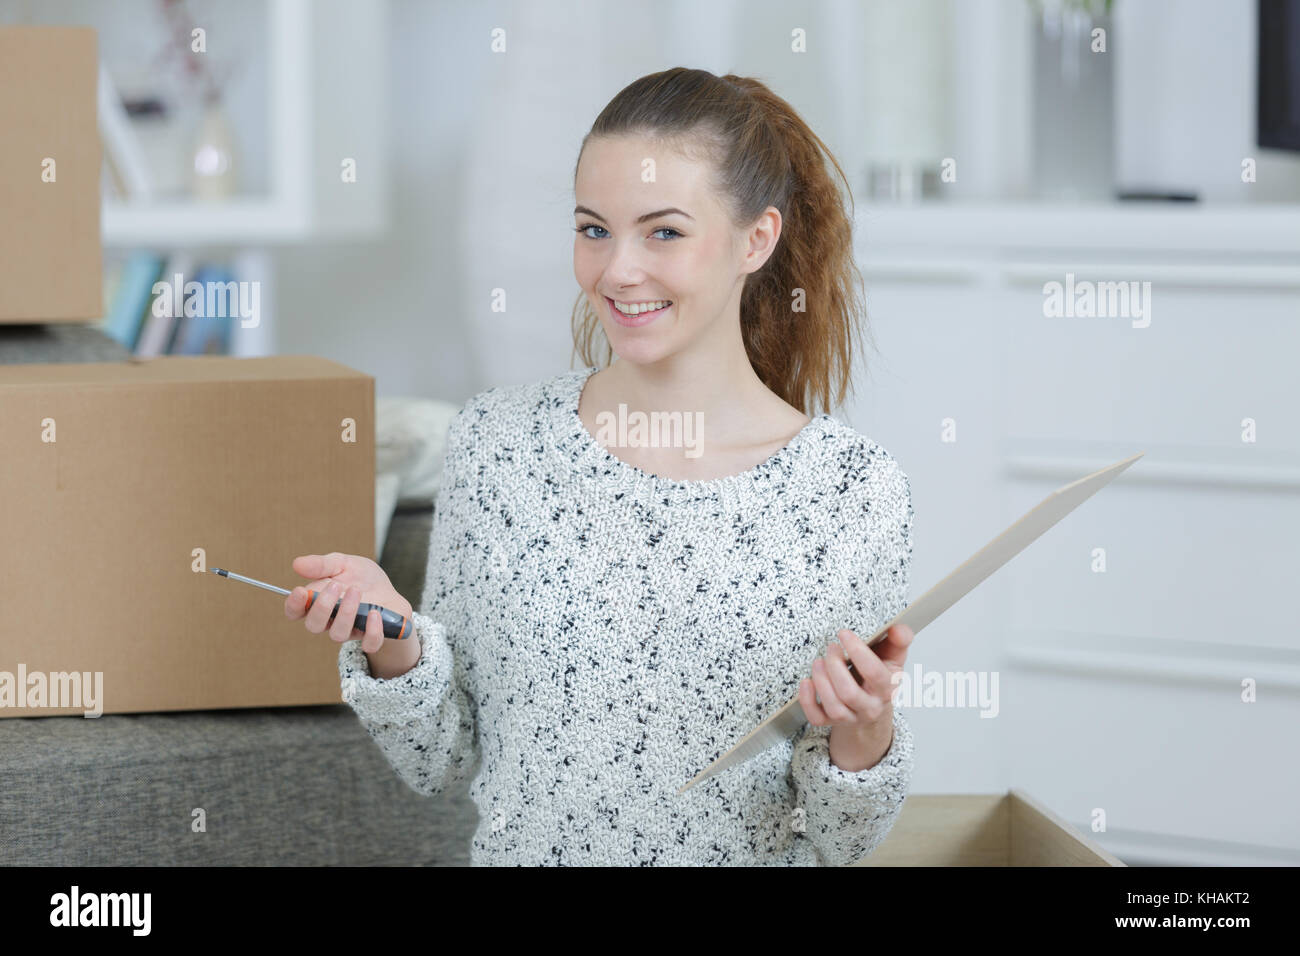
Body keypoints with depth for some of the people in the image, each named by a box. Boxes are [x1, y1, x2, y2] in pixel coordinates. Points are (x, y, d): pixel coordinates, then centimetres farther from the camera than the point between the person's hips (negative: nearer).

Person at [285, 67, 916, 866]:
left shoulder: (857, 494, -4)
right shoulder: (494, 444, 1)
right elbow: (441, 762, 8)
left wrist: (862, 738, -15)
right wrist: (394, 649, -8)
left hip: (745, 878, -2)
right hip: (519, 849, 2)